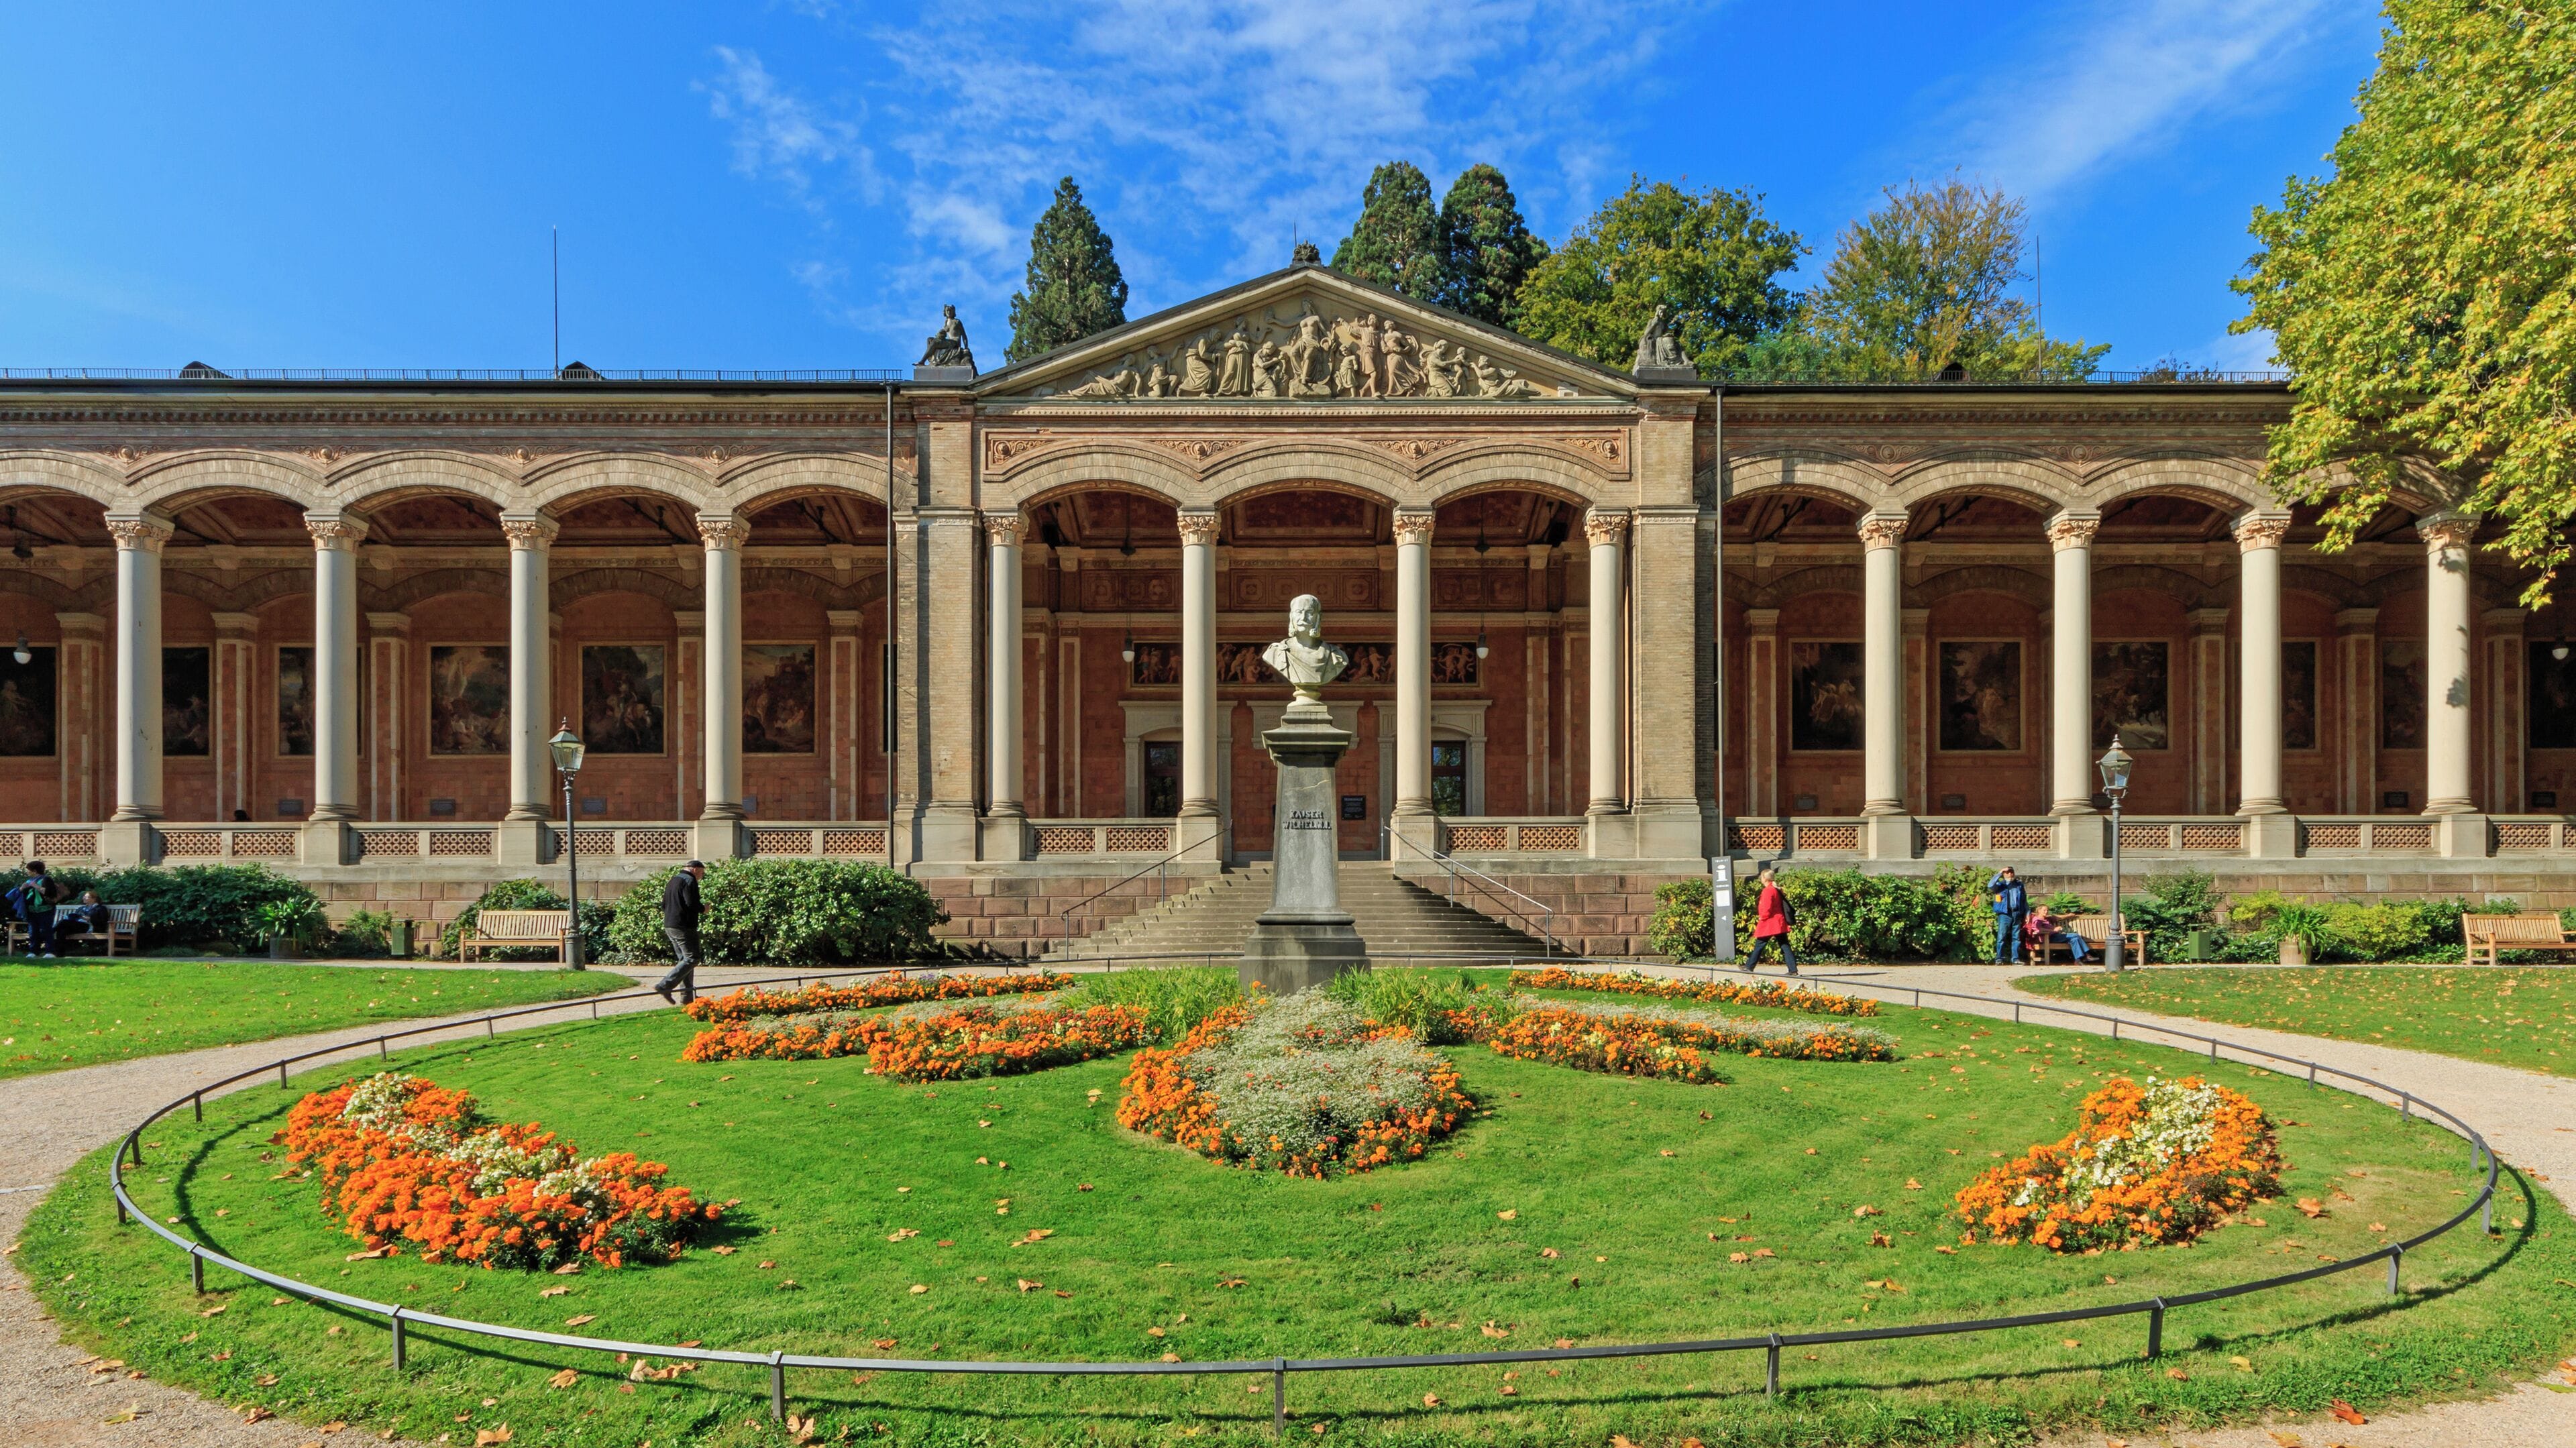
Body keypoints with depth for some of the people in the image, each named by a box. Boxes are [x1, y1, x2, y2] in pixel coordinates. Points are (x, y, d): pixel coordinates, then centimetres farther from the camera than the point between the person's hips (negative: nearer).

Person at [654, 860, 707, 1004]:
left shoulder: (673, 881, 19)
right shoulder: (689, 881, -10)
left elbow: (664, 905, 22)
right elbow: (692, 904, -20)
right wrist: (703, 909, -2)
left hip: (669, 926, 10)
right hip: (684, 927, -10)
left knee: (683, 959, 13)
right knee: (691, 959, -7)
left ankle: (687, 996, 13)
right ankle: (665, 985, -16)